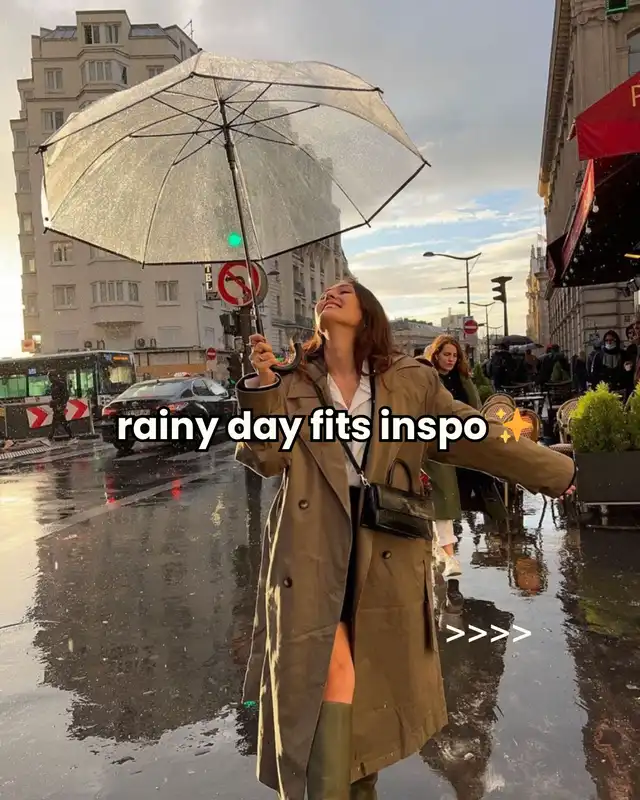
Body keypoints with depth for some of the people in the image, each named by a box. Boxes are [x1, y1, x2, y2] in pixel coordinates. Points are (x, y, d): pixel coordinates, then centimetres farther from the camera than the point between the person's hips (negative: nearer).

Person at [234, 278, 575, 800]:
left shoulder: (410, 381, 3)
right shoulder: (293, 381, 4)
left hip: (385, 551, 2)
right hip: (312, 550, -1)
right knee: (331, 675, -10)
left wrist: (560, 472, 6)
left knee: (378, 676, 17)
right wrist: (263, 385, -15)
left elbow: (477, 438, 5)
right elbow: (266, 460, -4)